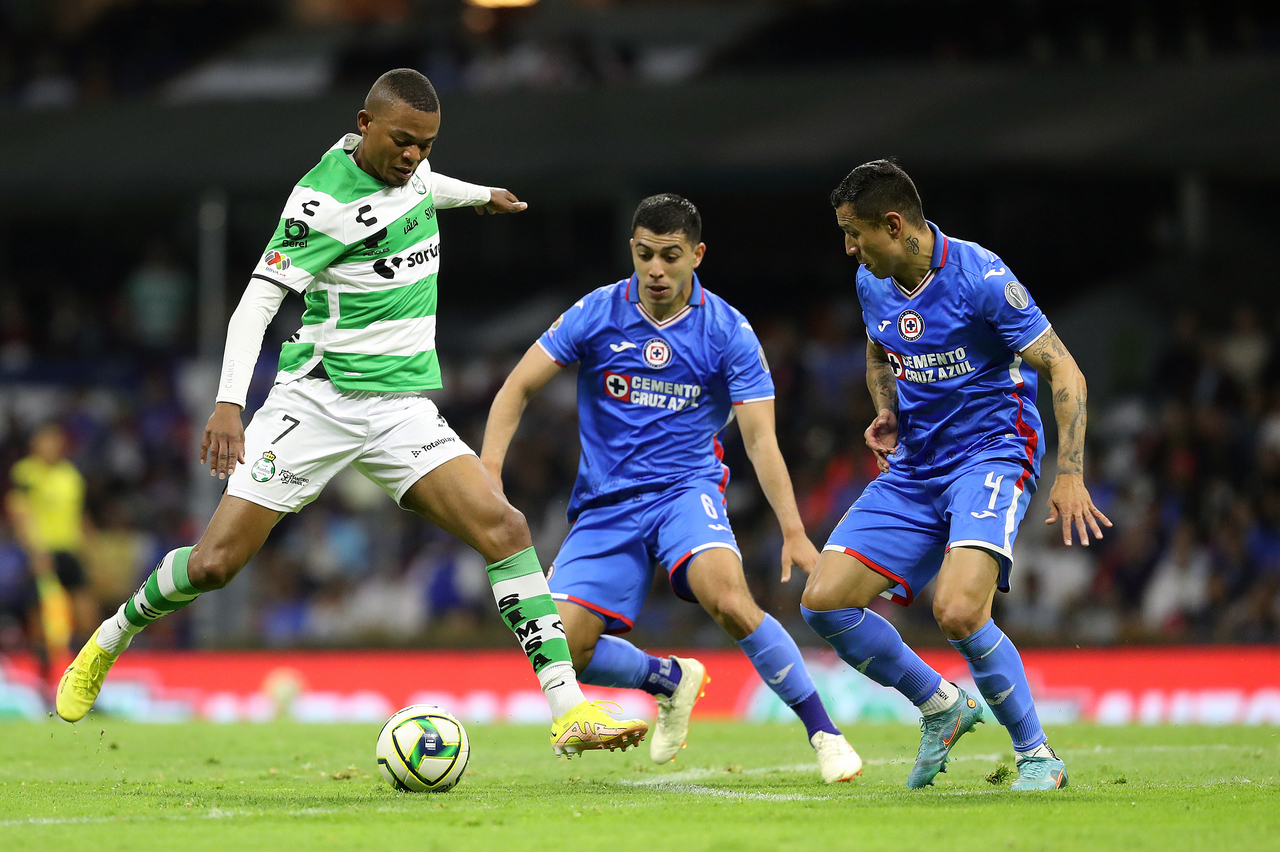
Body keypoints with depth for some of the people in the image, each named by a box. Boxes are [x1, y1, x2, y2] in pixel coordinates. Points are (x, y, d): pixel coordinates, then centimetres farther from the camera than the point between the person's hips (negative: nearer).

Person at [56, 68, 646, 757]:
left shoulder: (405, 161, 6)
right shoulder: (324, 198, -16)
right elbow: (258, 300, -20)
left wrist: (478, 194, 52)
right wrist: (228, 404, -32)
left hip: (403, 408, 5)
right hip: (316, 399, -5)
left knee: (503, 526, -17)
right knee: (213, 564, -9)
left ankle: (568, 710, -19)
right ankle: (111, 638, 23)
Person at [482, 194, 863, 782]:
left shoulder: (728, 332, -6)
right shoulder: (596, 314, -2)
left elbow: (760, 440, -8)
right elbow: (519, 387, 2)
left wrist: (793, 532, -20)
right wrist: (488, 472, -12)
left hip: (686, 488, -3)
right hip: (605, 505, 3)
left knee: (728, 600, -33)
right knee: (561, 651, -12)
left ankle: (824, 733, -19)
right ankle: (670, 680, 20)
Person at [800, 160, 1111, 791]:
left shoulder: (980, 278, -18)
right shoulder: (872, 284, 4)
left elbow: (1064, 371, -15)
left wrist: (1070, 476, -24)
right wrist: (887, 413, 4)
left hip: (992, 452, -7)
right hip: (913, 468, 7)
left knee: (958, 610, -29)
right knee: (823, 601, -5)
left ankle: (1037, 756, -10)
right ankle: (941, 705, 16)